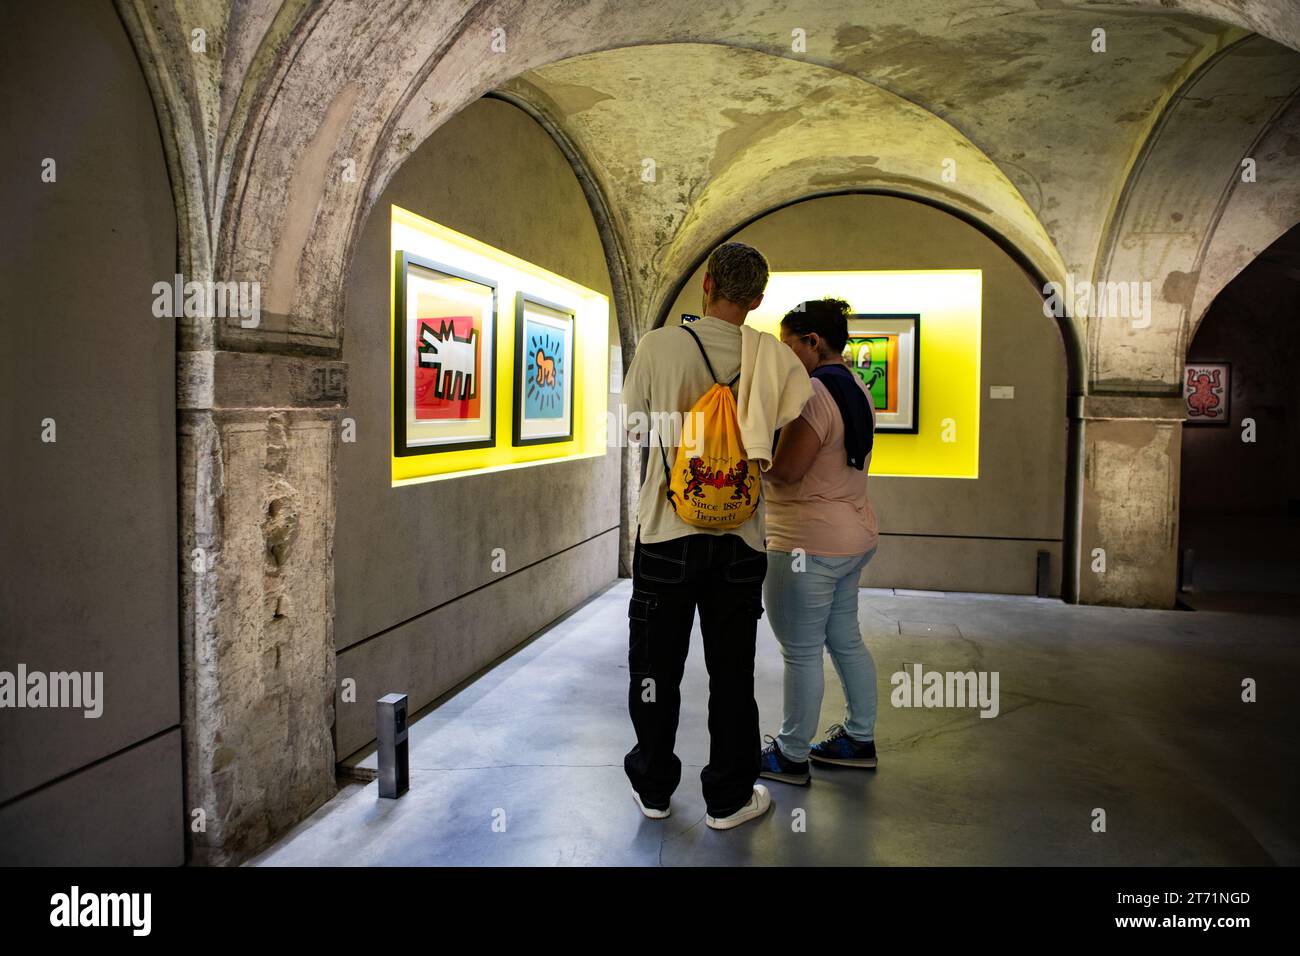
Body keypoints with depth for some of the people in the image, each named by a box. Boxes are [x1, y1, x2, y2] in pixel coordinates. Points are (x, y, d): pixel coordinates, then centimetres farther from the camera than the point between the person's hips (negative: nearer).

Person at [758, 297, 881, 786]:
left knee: (801, 653, 1)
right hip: (853, 534, 10)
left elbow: (783, 471, -24)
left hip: (809, 545, -10)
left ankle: (791, 757, 14)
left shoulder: (812, 393, -20)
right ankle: (859, 739, 31)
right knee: (845, 640, 19)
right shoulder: (855, 389, 11)